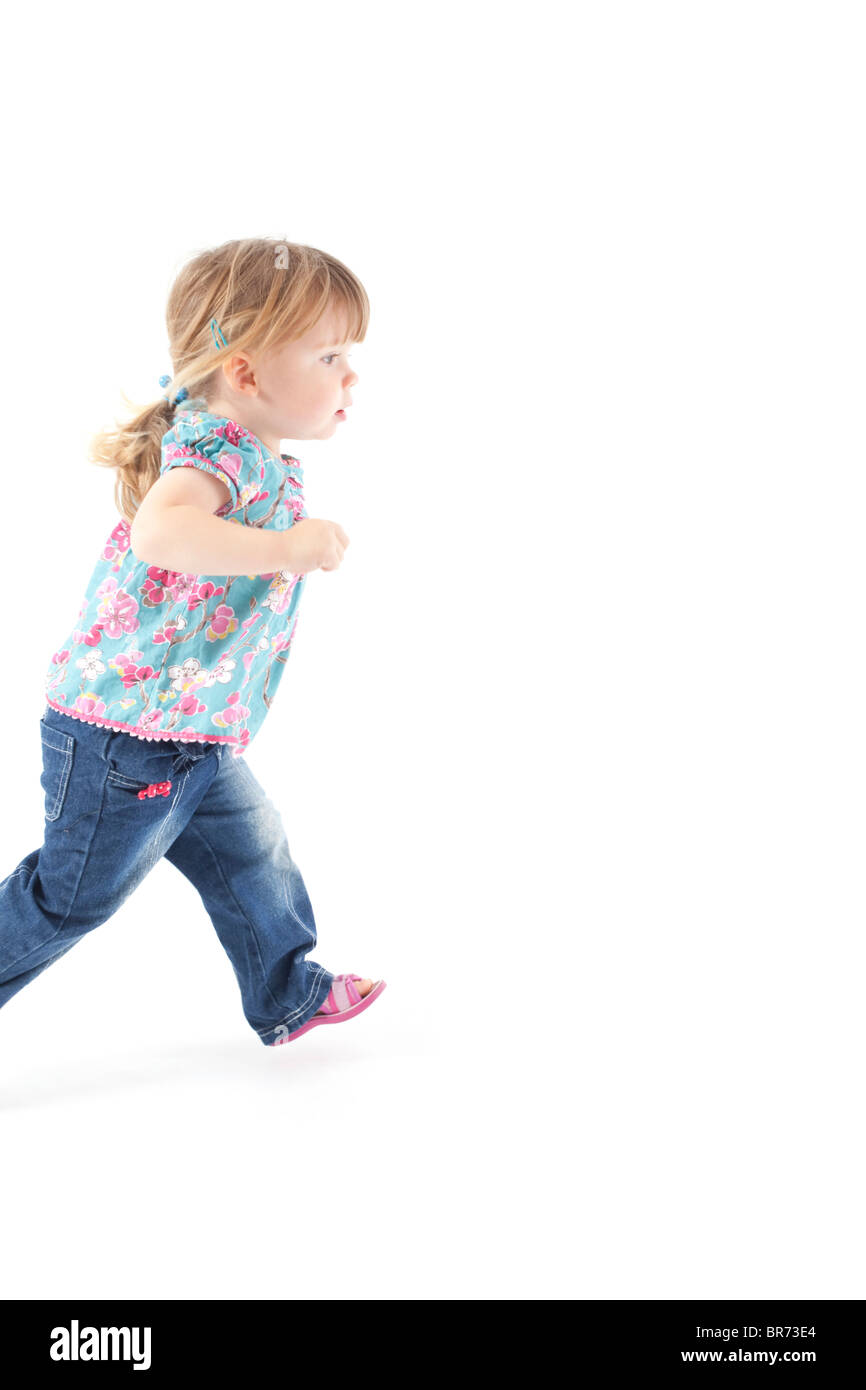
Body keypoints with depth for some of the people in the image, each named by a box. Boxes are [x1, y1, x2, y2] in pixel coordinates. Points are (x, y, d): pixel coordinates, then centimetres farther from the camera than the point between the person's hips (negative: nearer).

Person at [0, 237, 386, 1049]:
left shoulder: (254, 460, 9)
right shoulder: (215, 450, -23)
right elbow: (160, 530, -45)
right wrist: (282, 548, -46)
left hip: (193, 738, 10)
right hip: (127, 731, -10)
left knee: (251, 854, 21)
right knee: (72, 897, 4)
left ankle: (290, 995, 38)